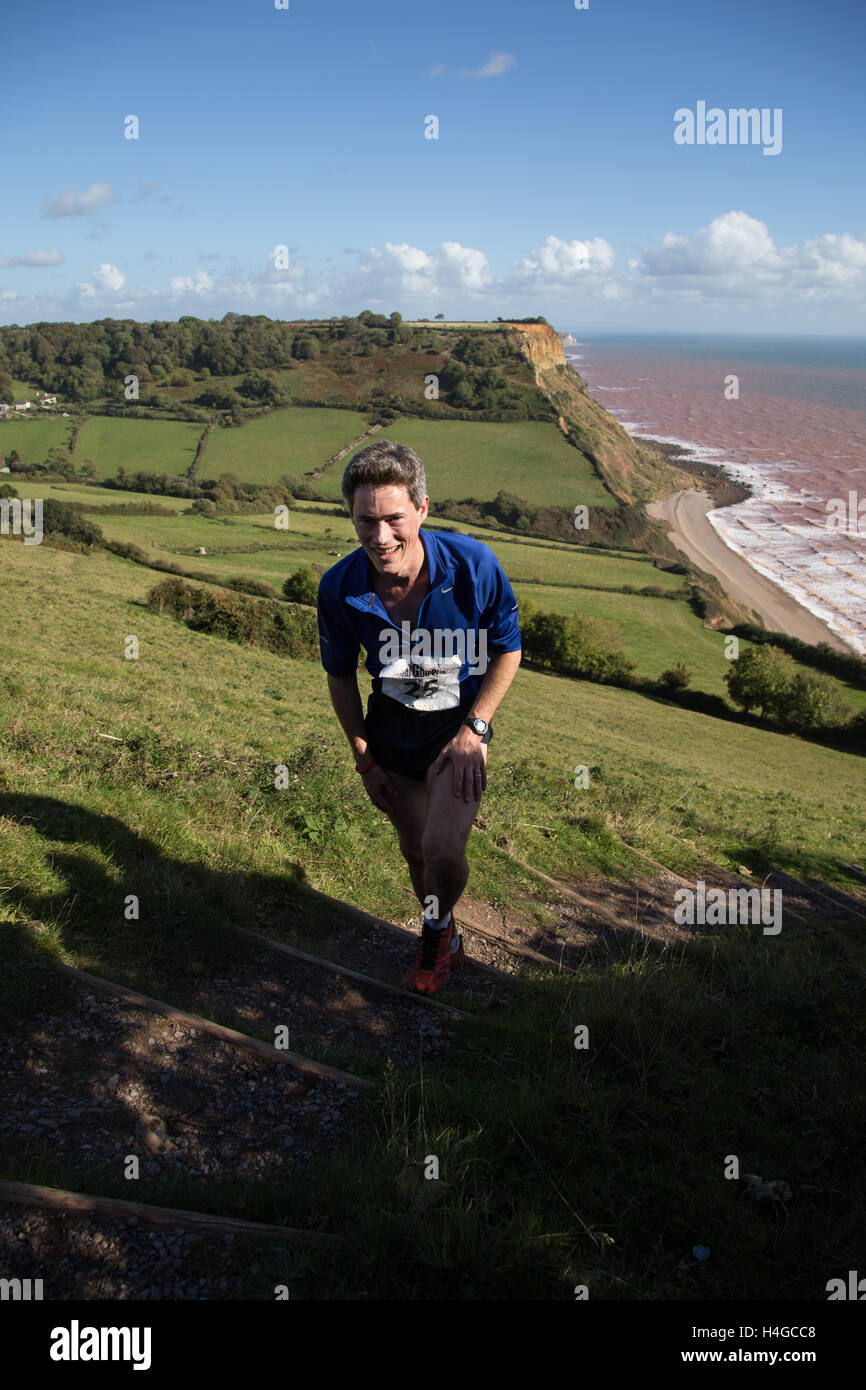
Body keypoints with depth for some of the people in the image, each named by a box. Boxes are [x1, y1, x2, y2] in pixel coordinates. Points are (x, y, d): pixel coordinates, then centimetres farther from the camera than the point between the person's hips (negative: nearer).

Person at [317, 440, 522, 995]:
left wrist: (474, 729, -14)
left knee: (443, 852, -18)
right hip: (391, 724, 3)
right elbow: (341, 675, 0)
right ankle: (444, 937, 47)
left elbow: (509, 651, -8)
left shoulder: (474, 565, -25)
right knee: (415, 851, 16)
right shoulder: (339, 588, -19)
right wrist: (365, 759, 1)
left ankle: (436, 929, 19)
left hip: (461, 724, -2)